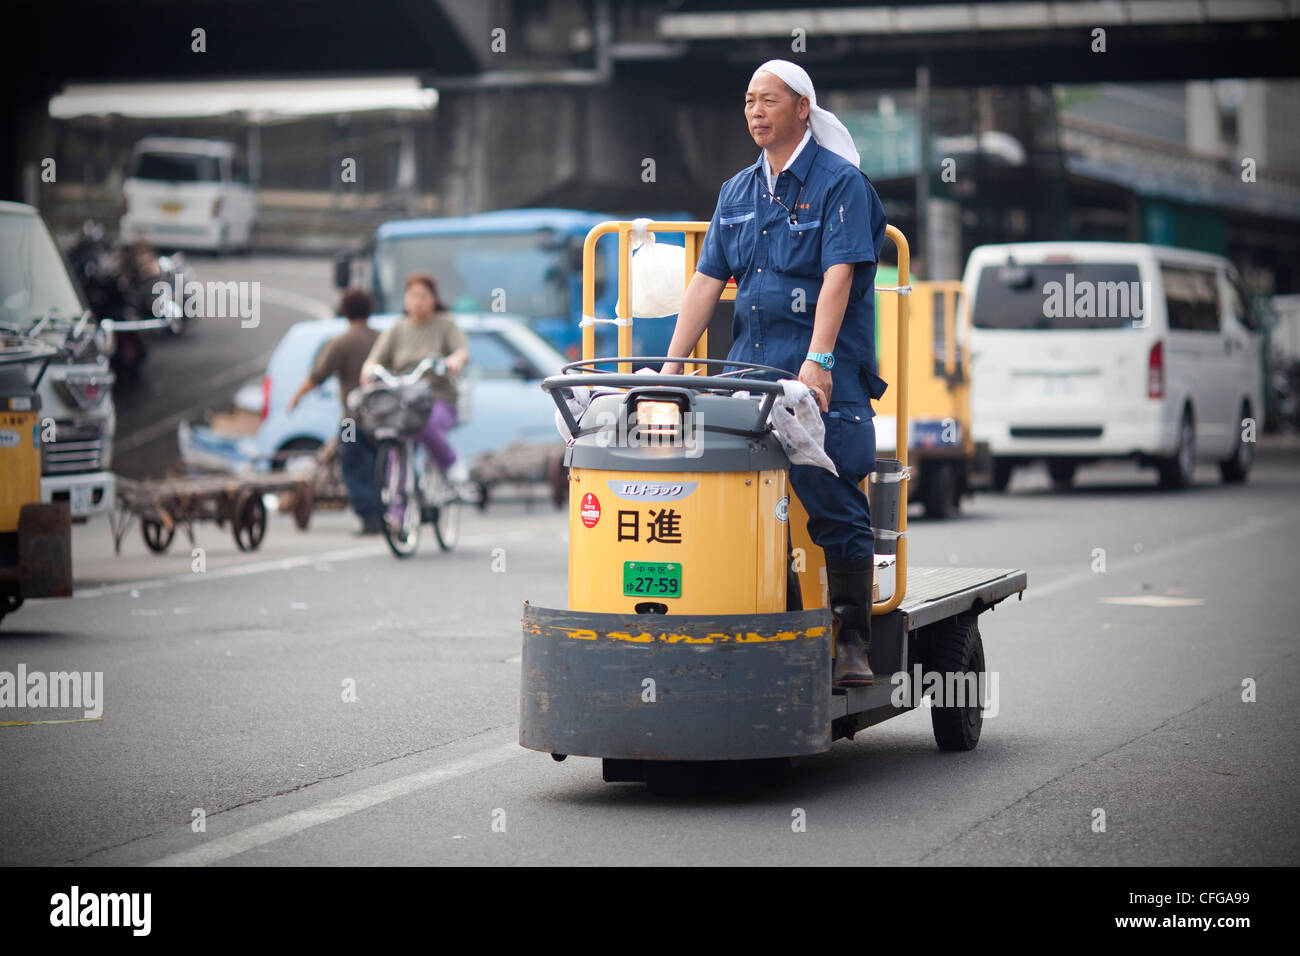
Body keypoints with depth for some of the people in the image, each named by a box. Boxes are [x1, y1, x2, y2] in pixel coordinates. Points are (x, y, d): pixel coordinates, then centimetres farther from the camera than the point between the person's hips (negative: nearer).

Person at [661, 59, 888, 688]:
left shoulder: (841, 184, -2)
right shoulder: (737, 193, 17)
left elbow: (838, 277, -14)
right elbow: (706, 282, 15)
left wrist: (818, 360, -25)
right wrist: (670, 368, 7)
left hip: (824, 377, -6)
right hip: (748, 369, 6)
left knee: (835, 505, -8)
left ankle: (852, 641, -2)